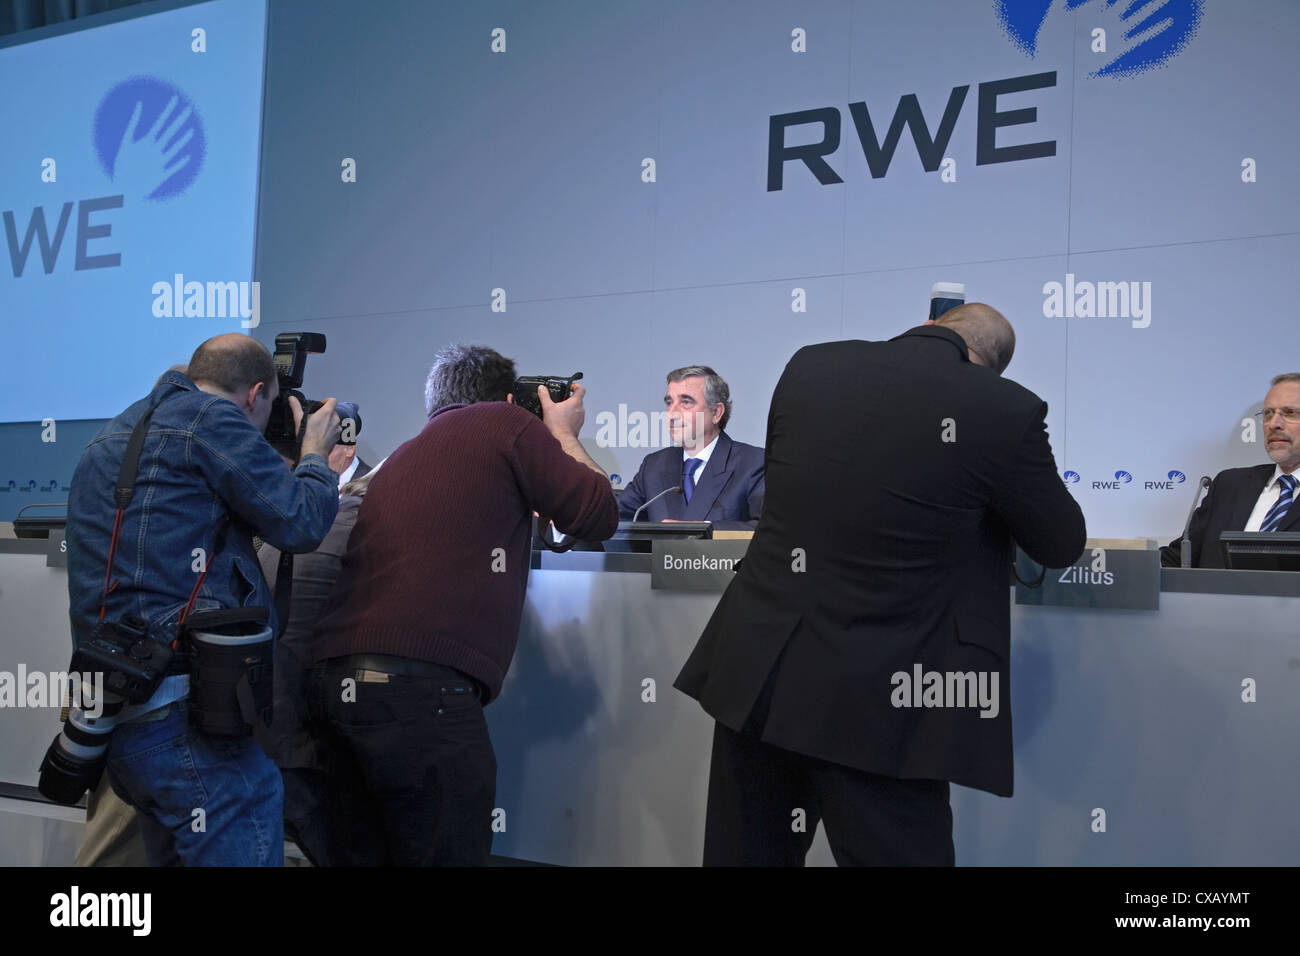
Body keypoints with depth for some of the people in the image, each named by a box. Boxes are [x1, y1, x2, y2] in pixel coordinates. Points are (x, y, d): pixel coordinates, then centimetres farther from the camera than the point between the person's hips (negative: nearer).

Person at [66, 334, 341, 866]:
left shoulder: (113, 437, 21)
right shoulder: (211, 418, -6)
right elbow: (301, 523, -6)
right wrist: (315, 454, 14)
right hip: (182, 702, -10)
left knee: (175, 852, 17)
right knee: (244, 848, -8)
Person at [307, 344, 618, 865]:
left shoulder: (404, 455, 26)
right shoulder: (505, 422, 5)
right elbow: (599, 515, 8)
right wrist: (563, 434, 23)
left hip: (334, 678, 8)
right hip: (419, 685, -8)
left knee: (366, 851, 15)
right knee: (448, 854, -1)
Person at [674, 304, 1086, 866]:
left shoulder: (810, 365, 4)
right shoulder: (1005, 409, -10)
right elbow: (1063, 544, 5)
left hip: (757, 670, 5)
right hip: (873, 702, -4)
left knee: (747, 853, 17)